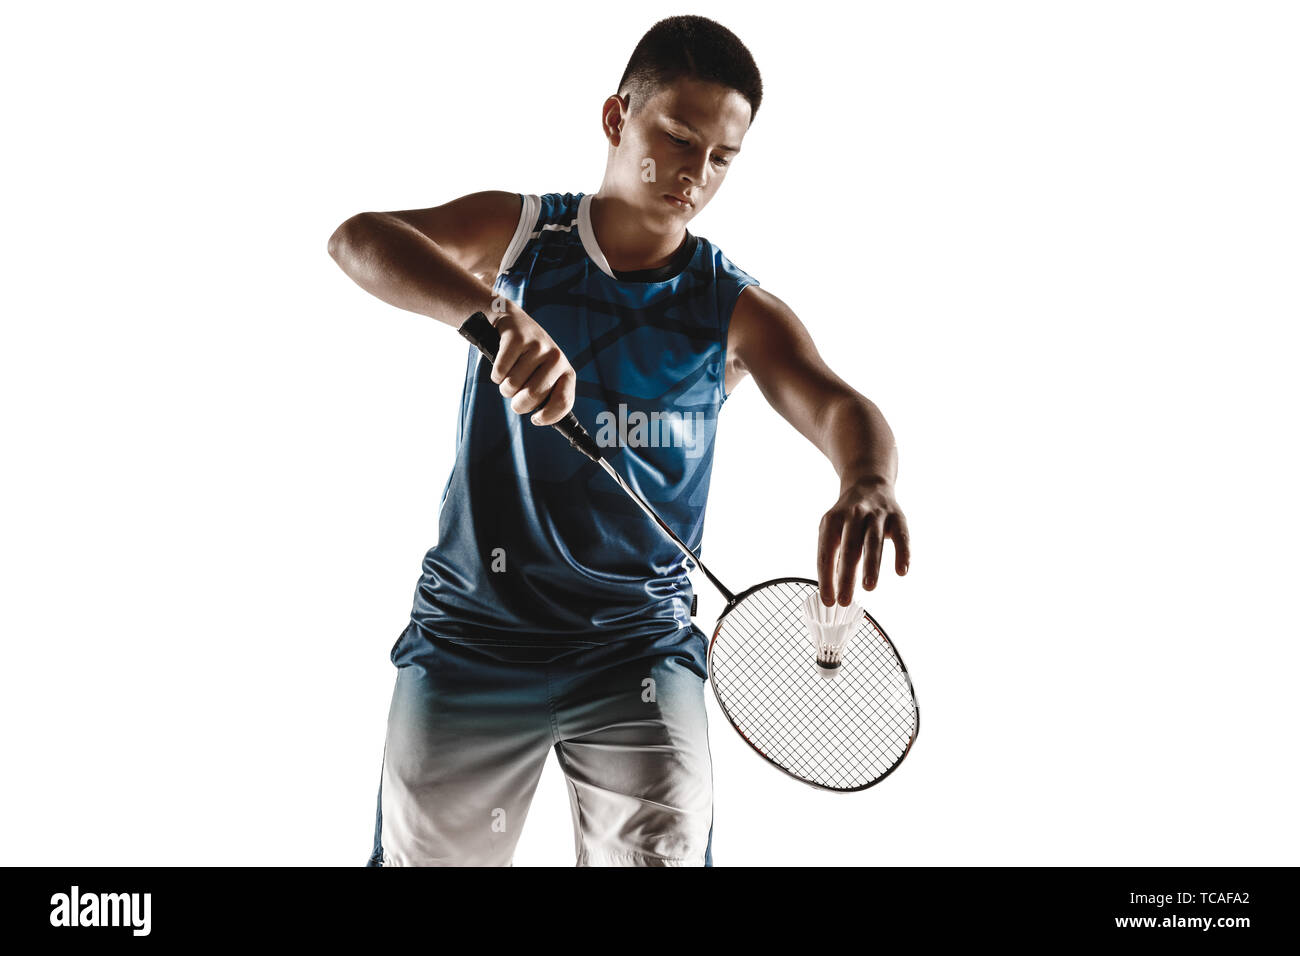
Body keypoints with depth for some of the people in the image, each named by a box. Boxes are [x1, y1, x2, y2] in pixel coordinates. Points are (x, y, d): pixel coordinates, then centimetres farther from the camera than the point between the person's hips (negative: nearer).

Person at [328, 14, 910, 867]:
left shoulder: (738, 312, -2)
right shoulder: (515, 234, -3)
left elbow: (839, 406, -18)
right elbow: (358, 239, -19)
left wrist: (867, 483, -43)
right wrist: (498, 314, -39)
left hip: (640, 645, 0)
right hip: (471, 633, 1)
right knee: (427, 854, 14)